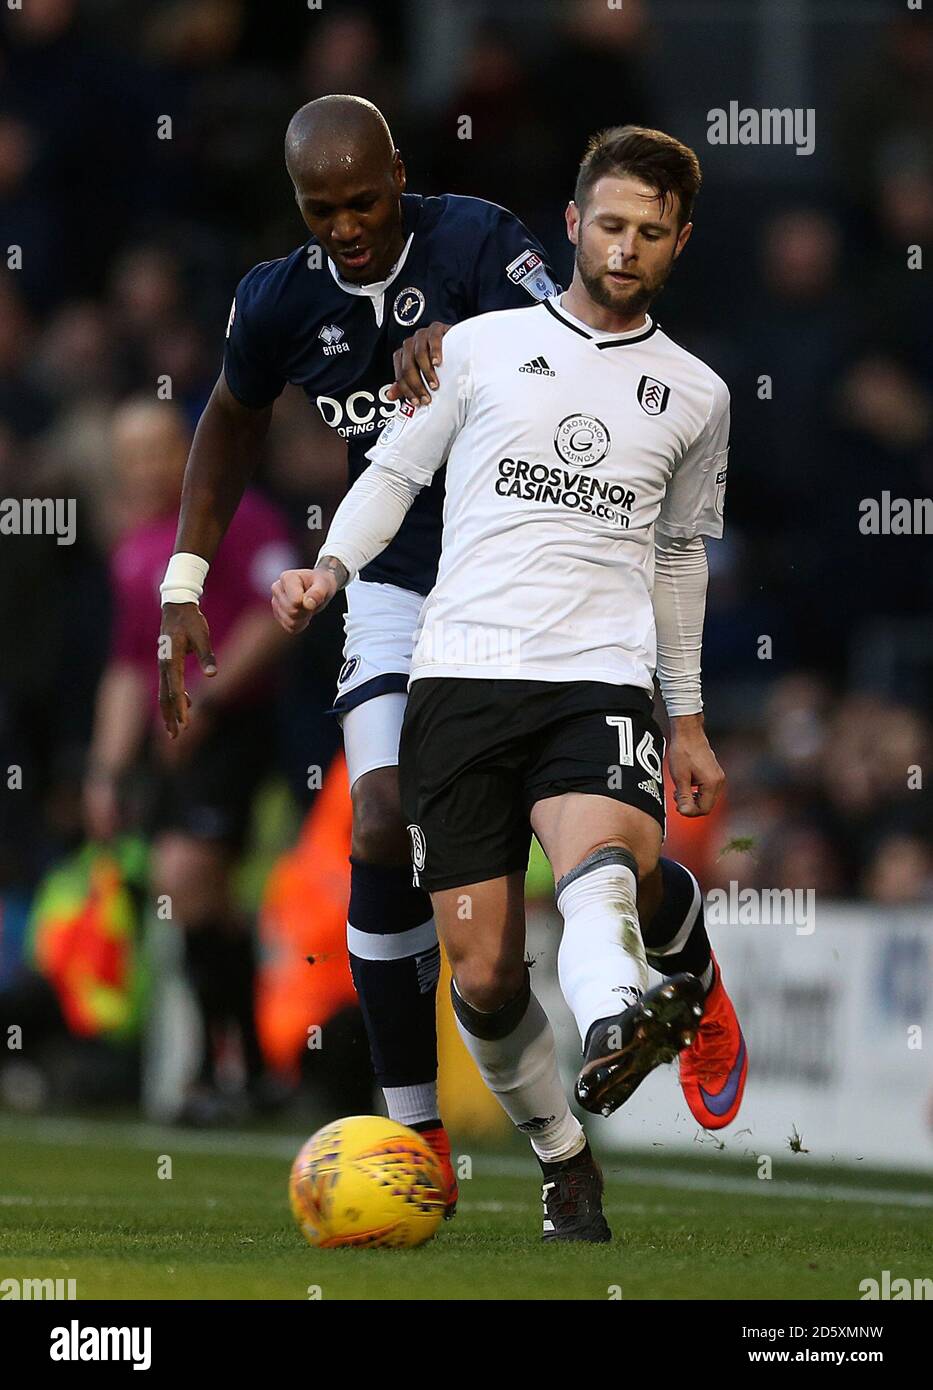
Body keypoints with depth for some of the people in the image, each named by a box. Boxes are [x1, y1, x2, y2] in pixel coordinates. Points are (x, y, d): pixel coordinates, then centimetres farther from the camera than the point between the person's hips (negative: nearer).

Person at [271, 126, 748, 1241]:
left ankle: (616, 1025, -64)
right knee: (483, 975, -6)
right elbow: (394, 471, 17)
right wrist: (332, 568, -3)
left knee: (604, 857, -35)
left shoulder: (695, 396, 18)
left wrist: (689, 719, 29)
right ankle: (562, 1156, 15)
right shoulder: (482, 347, 13)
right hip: (462, 673, 0)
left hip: (604, 678, 0)